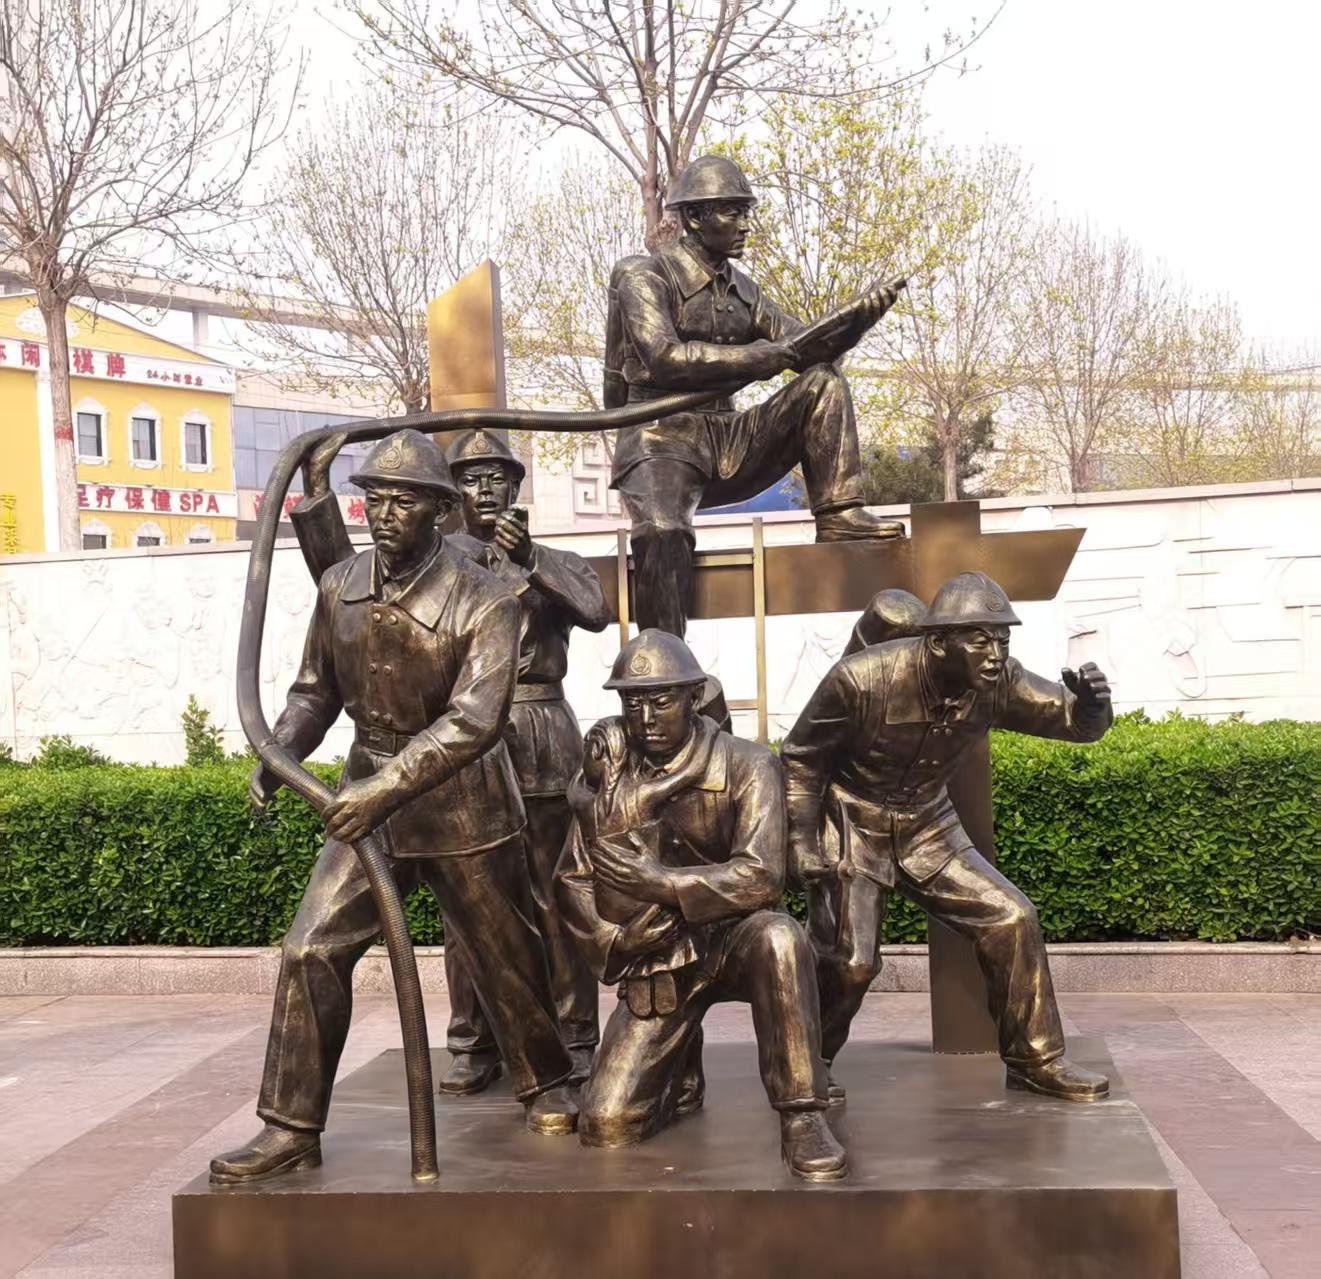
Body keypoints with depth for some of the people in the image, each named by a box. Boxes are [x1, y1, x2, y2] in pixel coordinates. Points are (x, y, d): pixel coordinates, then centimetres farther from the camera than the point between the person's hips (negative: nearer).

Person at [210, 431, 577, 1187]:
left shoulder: (483, 603, -18)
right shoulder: (339, 589, -2)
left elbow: (475, 721, -28)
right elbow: (317, 689, 10)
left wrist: (385, 785, -35)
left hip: (462, 806, -4)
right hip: (367, 798, 4)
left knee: (505, 954, 11)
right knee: (312, 951, -5)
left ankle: (546, 1085, 35)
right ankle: (292, 1128, 4)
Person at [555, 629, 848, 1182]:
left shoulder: (745, 764, -12)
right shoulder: (609, 771, -2)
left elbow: (760, 877, -24)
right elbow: (573, 881, 3)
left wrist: (652, 880, -29)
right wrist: (616, 947, -13)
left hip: (732, 939, -3)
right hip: (655, 960, 3)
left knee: (776, 937, -39)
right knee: (605, 1126, -10)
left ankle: (801, 1116, -25)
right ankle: (678, 1070, 25)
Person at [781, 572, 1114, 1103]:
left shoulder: (997, 682, -14)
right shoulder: (861, 680, -26)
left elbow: (1074, 722, -5)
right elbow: (800, 757, -13)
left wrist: (1091, 702, -30)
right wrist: (802, 846, -16)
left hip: (928, 830, 5)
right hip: (851, 831, -5)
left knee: (1011, 920, -5)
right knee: (851, 963, -15)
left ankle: (1035, 1059, 12)